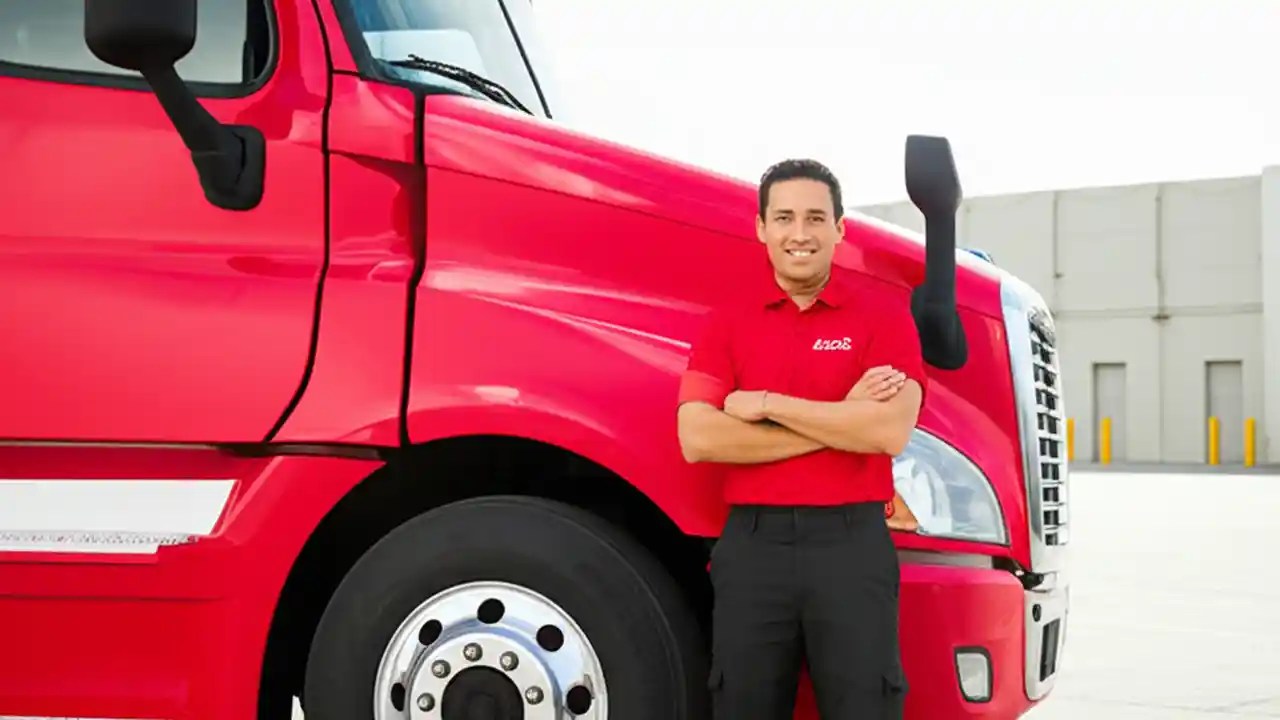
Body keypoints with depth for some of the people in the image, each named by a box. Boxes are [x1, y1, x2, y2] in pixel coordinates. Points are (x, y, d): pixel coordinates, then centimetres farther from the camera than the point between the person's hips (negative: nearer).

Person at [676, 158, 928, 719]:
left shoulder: (883, 310, 1)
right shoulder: (727, 320, 6)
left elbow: (889, 431, -13)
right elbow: (698, 439, -8)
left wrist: (768, 405, -10)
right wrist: (839, 419, -10)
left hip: (852, 543, -1)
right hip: (753, 544, 2)